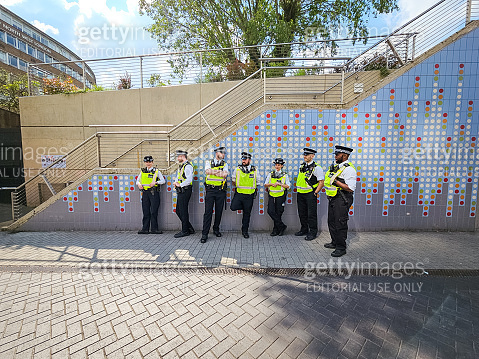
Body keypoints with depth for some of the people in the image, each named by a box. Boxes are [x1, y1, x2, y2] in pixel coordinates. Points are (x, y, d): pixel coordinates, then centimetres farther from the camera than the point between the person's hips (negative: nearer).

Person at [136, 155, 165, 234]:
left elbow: (163, 180, -1)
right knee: (145, 212, 6)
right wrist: (139, 184, -3)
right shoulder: (142, 171, 14)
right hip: (145, 193, 3)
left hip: (154, 193, -3)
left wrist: (155, 182, -17)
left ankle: (154, 229, 6)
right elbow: (137, 180, 19)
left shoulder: (156, 171, 3)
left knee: (154, 211, -2)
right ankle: (145, 229, 14)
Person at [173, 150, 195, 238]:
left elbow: (189, 179, -23)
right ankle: (190, 228, 24)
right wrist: (176, 182, 2)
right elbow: (178, 177, 23)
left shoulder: (188, 166, -13)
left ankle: (185, 231, 10)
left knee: (183, 211, -3)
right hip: (180, 191, 10)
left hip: (185, 191, -10)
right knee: (178, 211, 14)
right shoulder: (180, 166, 19)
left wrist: (180, 185, -14)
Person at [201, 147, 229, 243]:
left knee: (219, 211, 8)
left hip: (220, 191, 2)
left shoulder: (225, 164, 11)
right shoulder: (209, 163, 9)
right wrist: (219, 171, -11)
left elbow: (225, 174, -9)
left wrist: (213, 171, -8)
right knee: (208, 212, -3)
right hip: (210, 190, -2)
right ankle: (204, 234, 2)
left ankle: (216, 229, 27)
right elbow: (207, 171, -13)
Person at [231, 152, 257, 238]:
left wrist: (251, 187, 8)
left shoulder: (254, 170, 2)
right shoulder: (237, 169, 3)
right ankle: (244, 206, 14)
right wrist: (239, 186, 9)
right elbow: (233, 181, 15)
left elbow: (257, 182, 12)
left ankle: (245, 231, 23)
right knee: (233, 207, -19)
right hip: (239, 194, 1)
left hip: (249, 195, 0)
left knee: (247, 213, 6)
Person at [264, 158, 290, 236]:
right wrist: (271, 184, -8)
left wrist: (279, 183, -14)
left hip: (280, 196, -2)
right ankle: (282, 226, 4)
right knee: (270, 211, -9)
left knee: (278, 213, 1)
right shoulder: (270, 174, 11)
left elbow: (288, 186, -3)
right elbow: (265, 184, 11)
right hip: (271, 195, 3)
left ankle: (276, 230, 16)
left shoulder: (285, 175, 4)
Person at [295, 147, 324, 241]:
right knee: (302, 213, 15)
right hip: (300, 194, 7)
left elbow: (321, 182, -11)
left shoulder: (316, 168, -10)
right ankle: (304, 229, 30)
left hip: (310, 194, -7)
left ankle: (313, 232, 12)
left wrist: (315, 193, -14)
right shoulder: (302, 166, 11)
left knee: (311, 214, 0)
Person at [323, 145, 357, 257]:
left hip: (341, 201, -9)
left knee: (340, 224, -1)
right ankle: (334, 242, 33)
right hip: (332, 199, 9)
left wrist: (336, 181, -23)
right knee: (331, 222, 18)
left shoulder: (349, 169, -15)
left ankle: (341, 248, 12)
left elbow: (350, 189, -23)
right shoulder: (335, 167, 13)